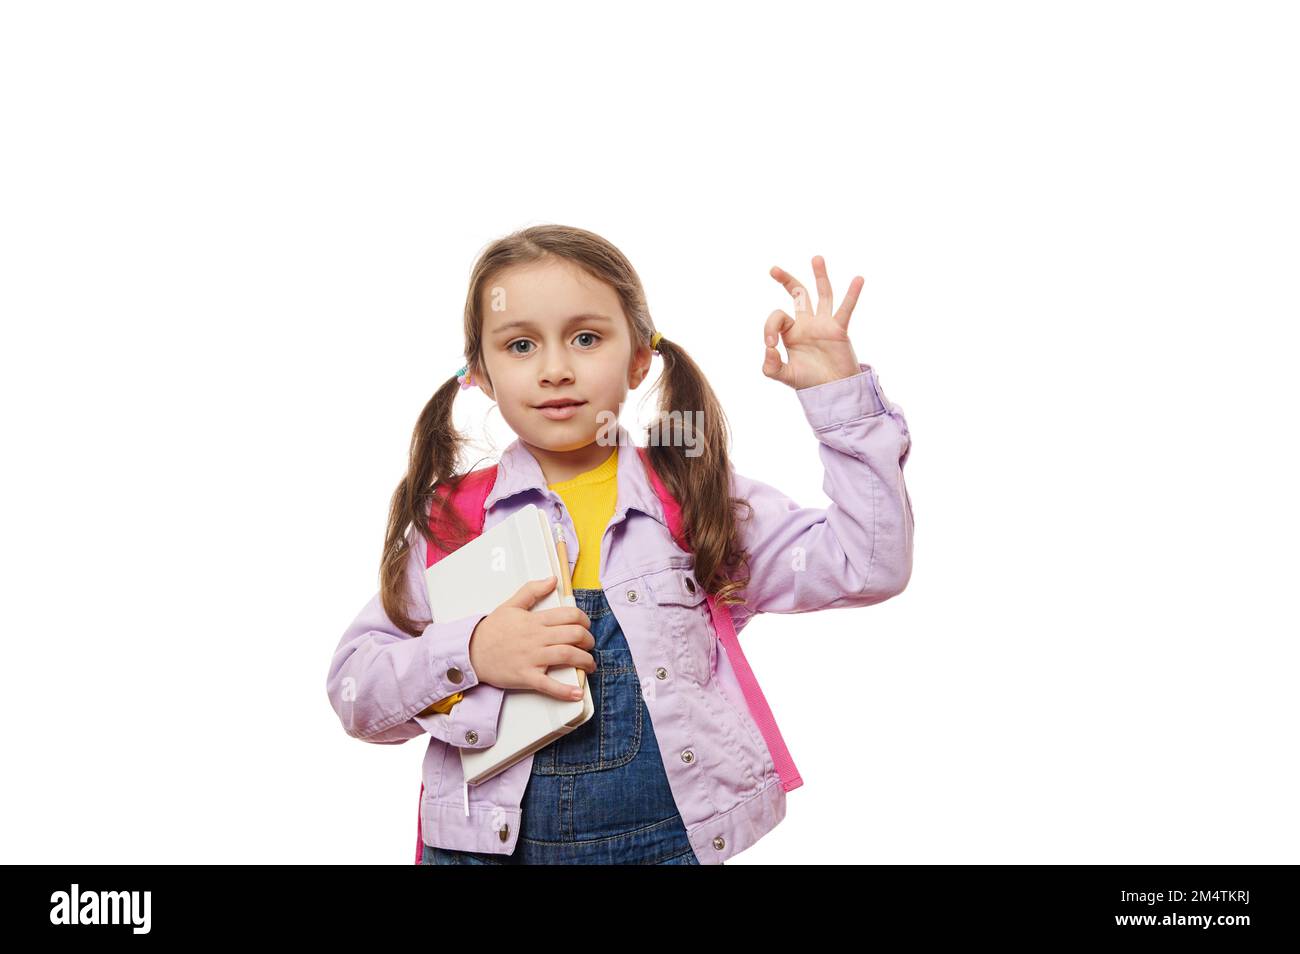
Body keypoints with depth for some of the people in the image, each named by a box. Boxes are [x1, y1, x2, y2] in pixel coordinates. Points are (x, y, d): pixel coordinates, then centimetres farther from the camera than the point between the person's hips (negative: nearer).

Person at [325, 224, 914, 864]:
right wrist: (468, 656, -18)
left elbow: (868, 566, -6)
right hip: (491, 841, 1)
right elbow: (352, 690, 0)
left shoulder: (696, 500, -1)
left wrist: (840, 395, -11)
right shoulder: (448, 519, -1)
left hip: (671, 838, 0)